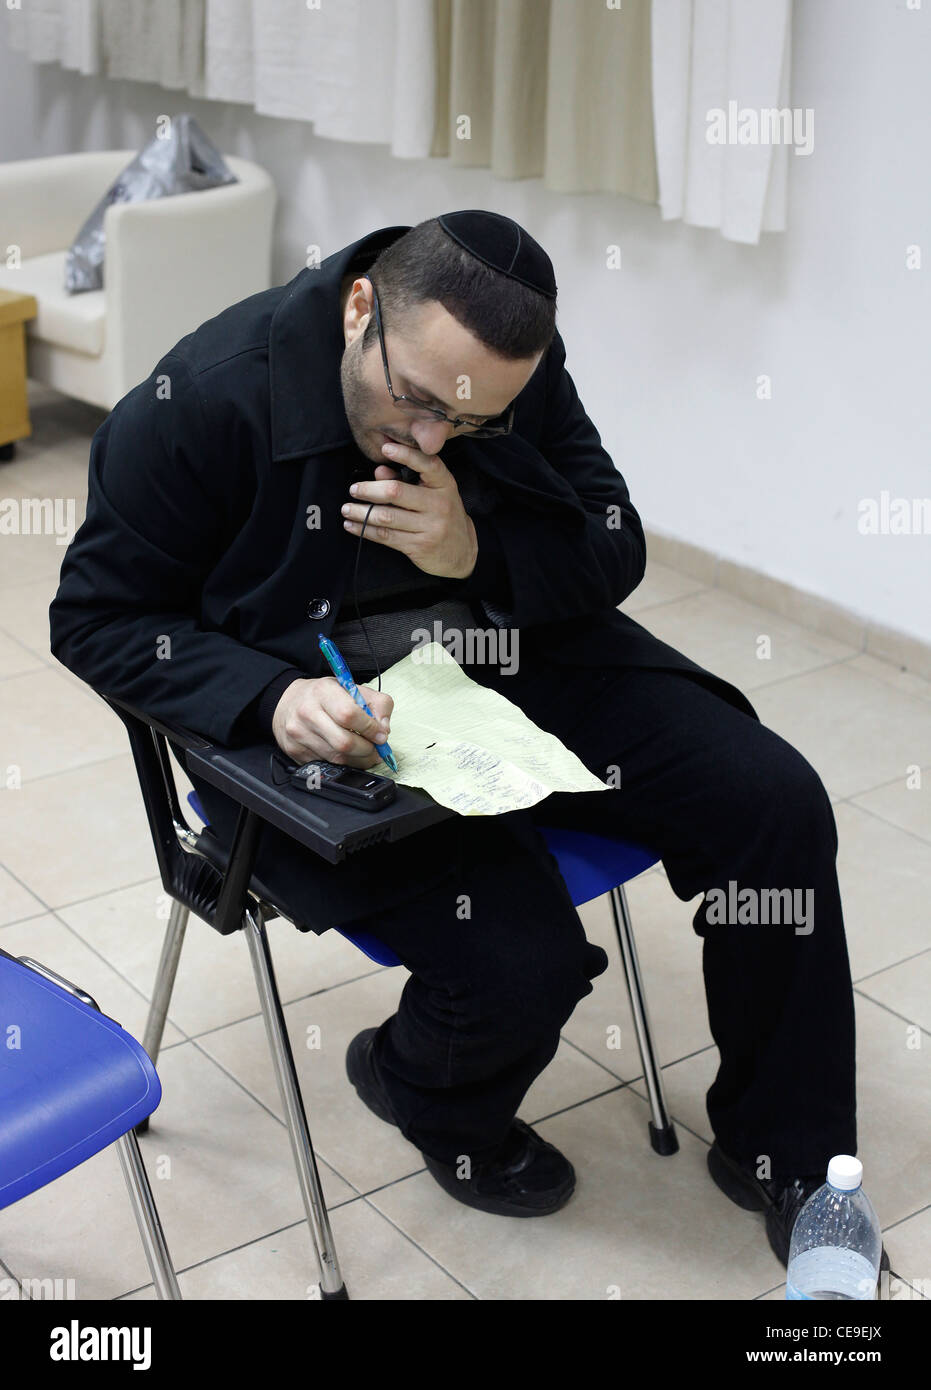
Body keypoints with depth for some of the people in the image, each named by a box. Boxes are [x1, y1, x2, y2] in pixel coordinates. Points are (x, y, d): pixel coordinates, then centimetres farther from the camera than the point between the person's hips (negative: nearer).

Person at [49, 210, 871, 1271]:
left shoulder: (519, 366, -6)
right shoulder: (205, 398, -19)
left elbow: (615, 550, 0)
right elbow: (96, 617, -11)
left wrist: (479, 551, -22)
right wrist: (270, 699, -28)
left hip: (520, 663, 5)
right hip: (333, 723, -5)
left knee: (776, 802, -9)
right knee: (523, 962, -25)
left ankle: (786, 1157, 12)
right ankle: (421, 1091, 16)